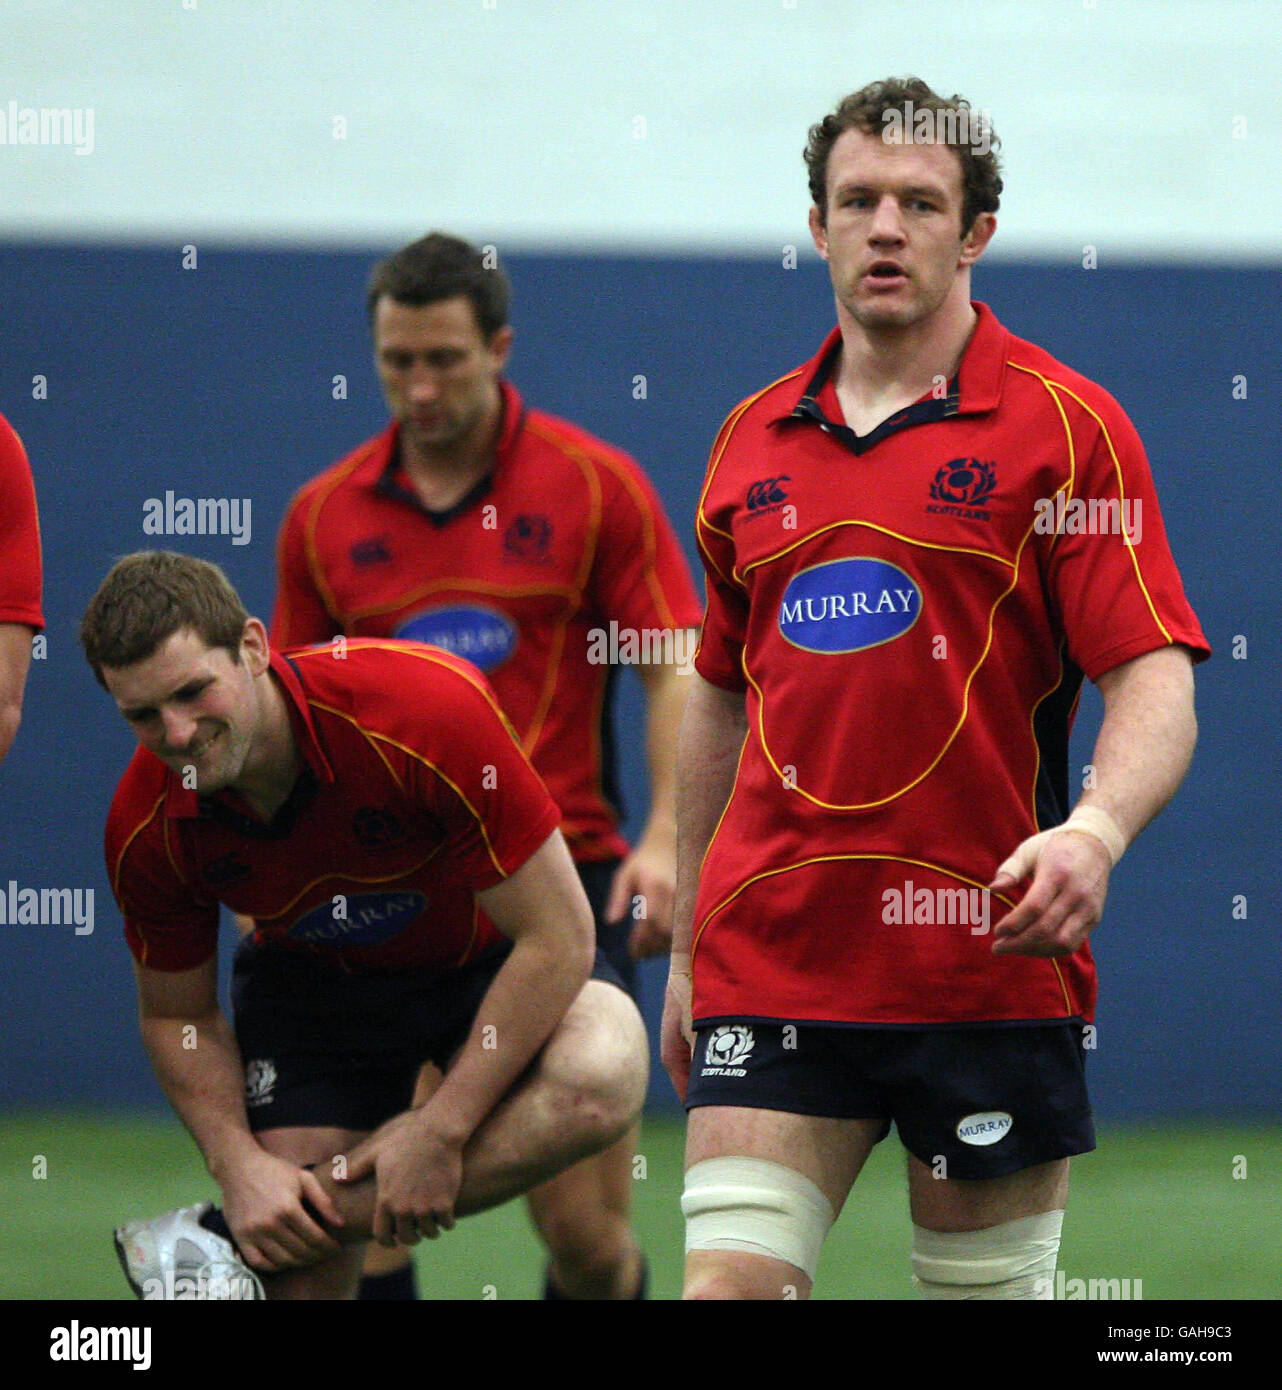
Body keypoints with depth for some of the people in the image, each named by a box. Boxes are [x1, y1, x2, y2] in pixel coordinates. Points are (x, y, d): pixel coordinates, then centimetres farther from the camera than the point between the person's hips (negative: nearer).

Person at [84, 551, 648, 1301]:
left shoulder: (430, 708, -33)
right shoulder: (147, 827, -20)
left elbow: (557, 936, -27)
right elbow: (178, 1015, -3)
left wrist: (441, 1130, -27)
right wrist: (238, 1163, -20)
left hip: (491, 958, -2)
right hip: (312, 979, 2)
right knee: (305, 1283, -19)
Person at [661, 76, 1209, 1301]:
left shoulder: (1064, 427, -3)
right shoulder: (751, 443, 12)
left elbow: (1156, 681, -10)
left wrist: (1096, 830, -30)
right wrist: (687, 946, 21)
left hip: (987, 961, -3)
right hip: (771, 960, 3)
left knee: (993, 1286, 4)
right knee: (731, 1282, -8)